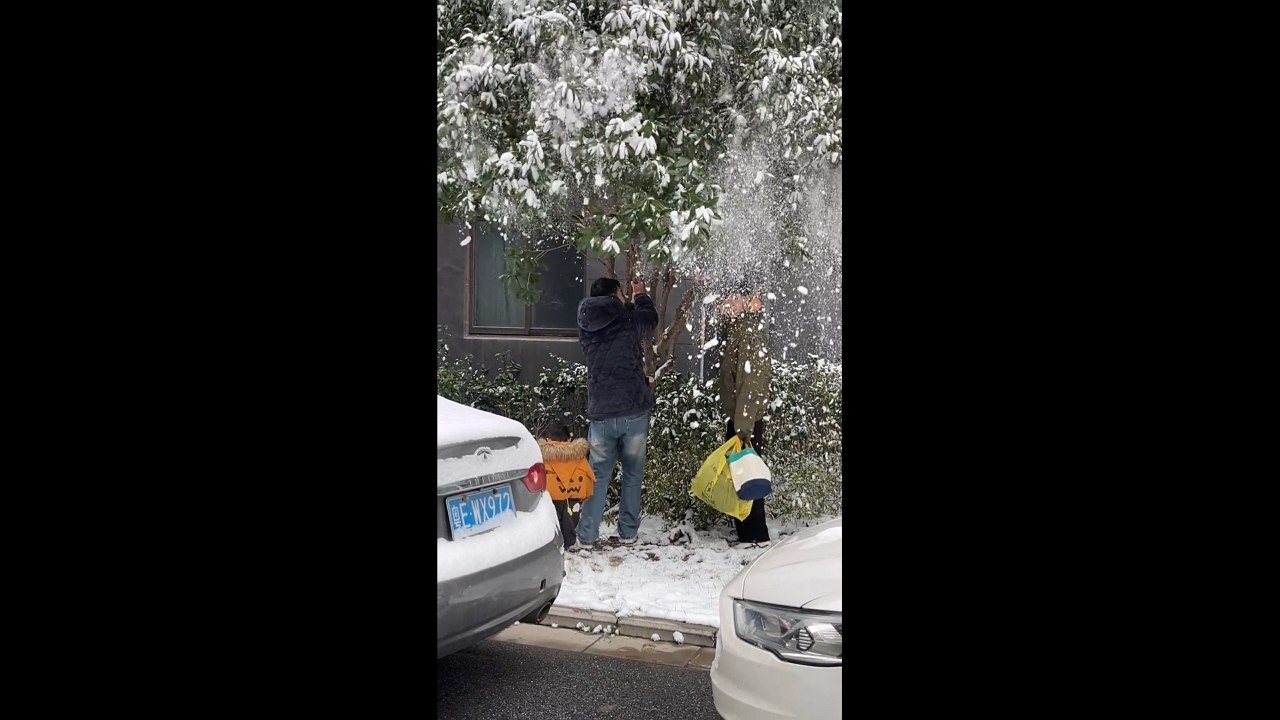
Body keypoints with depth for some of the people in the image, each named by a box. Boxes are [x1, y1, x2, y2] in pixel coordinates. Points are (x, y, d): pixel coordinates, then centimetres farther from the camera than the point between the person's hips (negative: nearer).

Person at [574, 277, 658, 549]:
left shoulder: (587, 325, 4)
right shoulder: (629, 320, -4)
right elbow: (650, 317, 19)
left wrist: (630, 302, 39)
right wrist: (640, 295, 37)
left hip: (601, 414, 2)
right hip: (634, 412, -2)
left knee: (598, 475, 9)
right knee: (632, 474, 12)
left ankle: (586, 537, 7)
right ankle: (627, 533, 16)